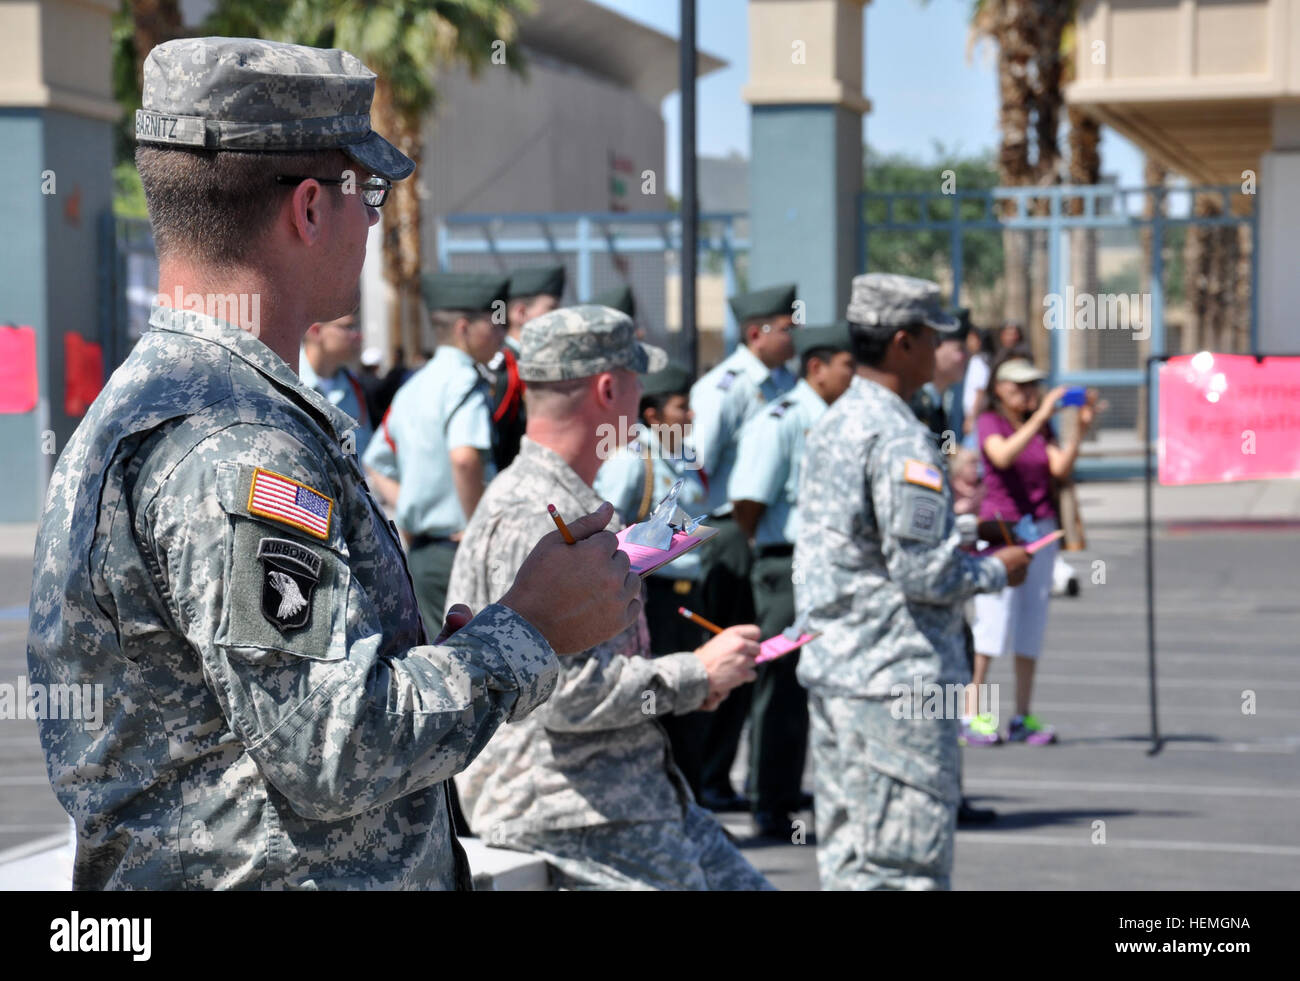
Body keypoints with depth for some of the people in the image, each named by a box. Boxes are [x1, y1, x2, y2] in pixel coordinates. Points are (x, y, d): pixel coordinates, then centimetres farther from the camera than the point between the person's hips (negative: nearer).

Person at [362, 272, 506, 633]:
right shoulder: (465, 383, -13)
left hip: (419, 552, 9)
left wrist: (410, 517, 16)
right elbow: (465, 456, -31)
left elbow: (375, 465, 24)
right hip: (459, 551, -9)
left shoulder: (412, 388, 15)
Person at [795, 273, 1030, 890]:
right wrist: (997, 570, -2)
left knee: (846, 859, 14)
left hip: (830, 669, 9)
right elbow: (924, 574, -20)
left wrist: (960, 554, 20)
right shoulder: (900, 440, -17)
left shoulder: (830, 426, 12)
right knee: (904, 867, -4)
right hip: (897, 680, -9)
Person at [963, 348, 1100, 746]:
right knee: (993, 619, -9)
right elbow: (1002, 455, -22)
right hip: (1000, 529, -6)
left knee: (1033, 622, 5)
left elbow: (1060, 467, 1)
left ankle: (1023, 717, 9)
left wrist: (1080, 428, -11)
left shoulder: (1042, 427, 15)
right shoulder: (990, 423, -1)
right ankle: (972, 715, -5)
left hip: (1041, 529, 6)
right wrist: (1040, 416, -27)